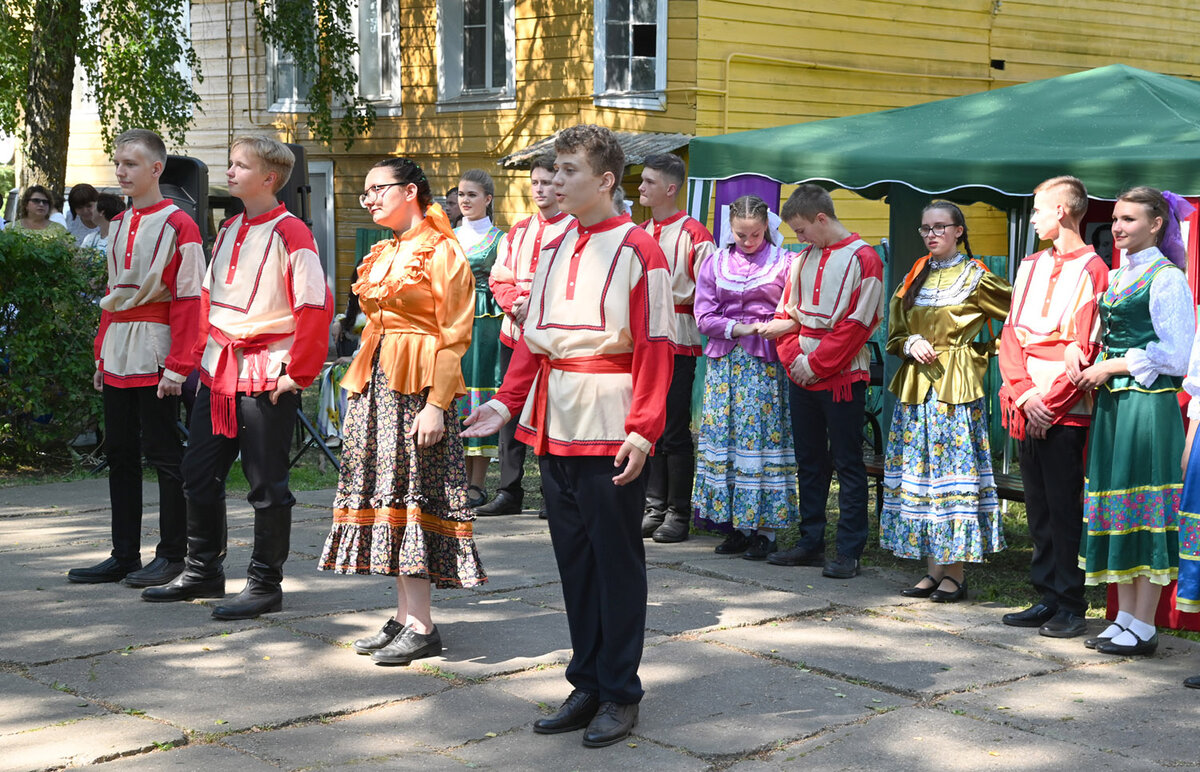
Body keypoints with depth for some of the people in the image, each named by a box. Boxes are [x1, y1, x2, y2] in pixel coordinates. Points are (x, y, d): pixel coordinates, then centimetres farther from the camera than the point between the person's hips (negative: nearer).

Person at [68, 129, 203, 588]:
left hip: (155, 357, -8)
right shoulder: (120, 224, 15)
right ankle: (124, 556, 17)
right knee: (119, 454, 10)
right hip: (117, 358, 8)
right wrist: (102, 355, 16)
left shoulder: (178, 225, -8)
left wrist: (178, 365, -17)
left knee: (163, 454, -1)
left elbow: (189, 301, -12)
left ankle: (172, 555, 8)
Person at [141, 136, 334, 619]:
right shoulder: (230, 231, 13)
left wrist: (298, 374, -16)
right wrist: (203, 352, 14)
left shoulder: (289, 233, -13)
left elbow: (316, 307, -17)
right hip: (218, 372, 8)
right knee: (199, 474, 13)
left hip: (266, 376, -8)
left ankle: (265, 584, 10)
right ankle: (203, 571, 27)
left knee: (266, 484, 0)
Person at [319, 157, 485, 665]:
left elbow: (455, 336, -13)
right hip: (376, 384, 8)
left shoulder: (442, 252, -9)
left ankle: (421, 628, 0)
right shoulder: (382, 255, 16)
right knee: (388, 496, 8)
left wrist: (436, 404, -19)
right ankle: (404, 617, 16)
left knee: (409, 497, -7)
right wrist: (360, 387, 15)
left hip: (417, 385, -8)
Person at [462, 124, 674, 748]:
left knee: (616, 558, 2)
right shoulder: (553, 252, 13)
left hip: (610, 430, -7)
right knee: (573, 556, 12)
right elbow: (534, 339, 16)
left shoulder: (637, 250, -8)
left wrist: (643, 429, -18)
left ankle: (620, 693, 13)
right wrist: (506, 402, 5)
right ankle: (587, 684, 23)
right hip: (553, 426, 7)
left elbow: (655, 347, -12)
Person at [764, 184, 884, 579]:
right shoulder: (803, 260, 13)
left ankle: (849, 551, 2)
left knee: (848, 463, -1)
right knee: (809, 461, 12)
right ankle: (811, 542, 20)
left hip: (842, 379, -7)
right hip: (801, 378, 7)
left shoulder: (862, 259, -8)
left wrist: (815, 364, -13)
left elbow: (857, 324, -14)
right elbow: (786, 313, 15)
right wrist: (793, 357, -2)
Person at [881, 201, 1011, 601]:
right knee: (920, 471, 5)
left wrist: (984, 351, 0)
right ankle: (933, 569, 12)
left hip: (955, 387, -5)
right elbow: (895, 333, 15)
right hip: (915, 384, 5)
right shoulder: (916, 276, 14)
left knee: (953, 470, -5)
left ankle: (955, 573, 1)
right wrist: (911, 343, -5)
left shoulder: (975, 277, -1)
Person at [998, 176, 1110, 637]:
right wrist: (1024, 393, -4)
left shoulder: (1091, 270, -5)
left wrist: (1051, 401, -13)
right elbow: (1012, 334, 10)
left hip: (1065, 410, -6)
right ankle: (1047, 597, 17)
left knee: (1064, 505, -4)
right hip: (1026, 406, 7)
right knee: (1037, 505, 9)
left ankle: (1071, 606, 3)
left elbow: (1085, 348, -11)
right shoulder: (1031, 267, 16)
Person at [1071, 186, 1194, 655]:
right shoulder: (1118, 276, 16)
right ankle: (1124, 617, 16)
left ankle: (1143, 627, 1)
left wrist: (1113, 367, -11)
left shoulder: (1166, 278, -8)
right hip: (1113, 402, 8)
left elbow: (1175, 354, -12)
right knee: (1116, 507, 9)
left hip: (1149, 402, -8)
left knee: (1144, 508, -5)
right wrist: (1083, 361, 3)